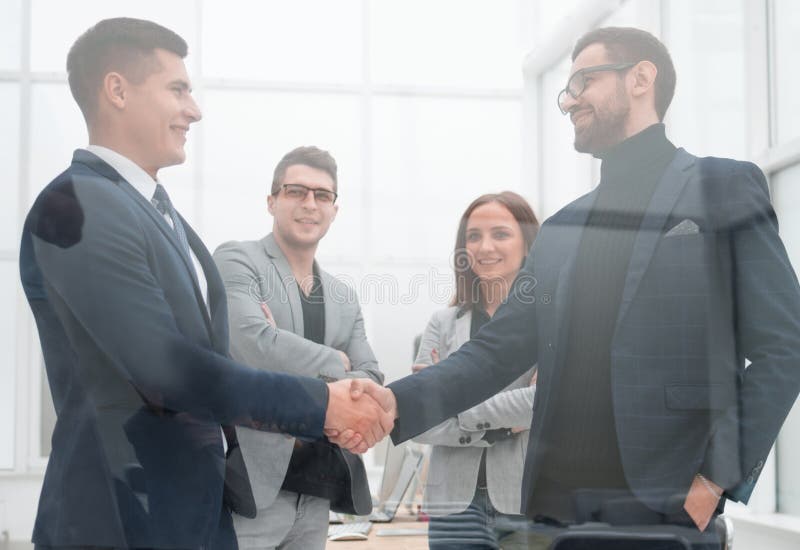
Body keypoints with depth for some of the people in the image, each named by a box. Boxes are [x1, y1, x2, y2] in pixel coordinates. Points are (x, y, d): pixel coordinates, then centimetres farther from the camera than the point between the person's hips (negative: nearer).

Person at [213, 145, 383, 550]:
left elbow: (372, 382, 8)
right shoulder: (236, 260, -3)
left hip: (315, 496, 6)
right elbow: (254, 345, -19)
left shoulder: (344, 298, 17)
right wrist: (334, 362, -4)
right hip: (249, 491, -6)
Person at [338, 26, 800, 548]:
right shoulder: (561, 228, 16)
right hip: (554, 505, 5)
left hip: (668, 507, -5)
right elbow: (500, 348, 10)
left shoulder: (724, 189, 1)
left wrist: (718, 481, -12)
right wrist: (400, 402, -6)